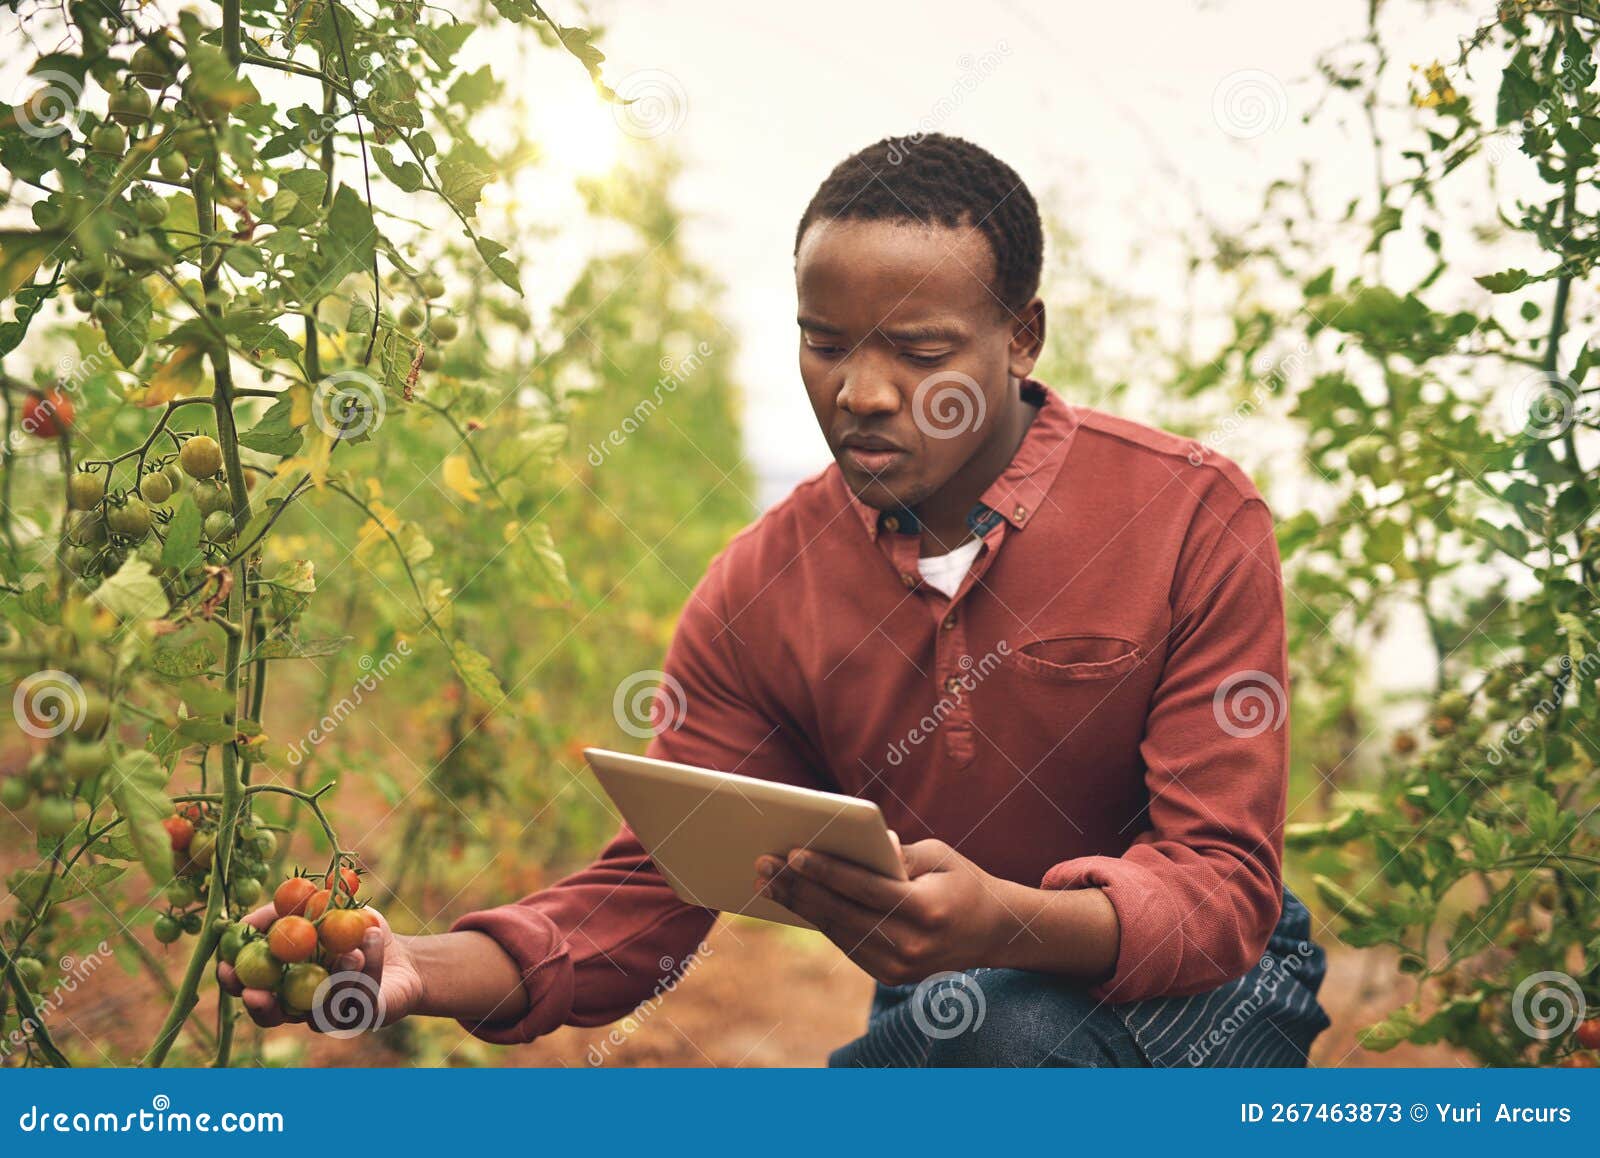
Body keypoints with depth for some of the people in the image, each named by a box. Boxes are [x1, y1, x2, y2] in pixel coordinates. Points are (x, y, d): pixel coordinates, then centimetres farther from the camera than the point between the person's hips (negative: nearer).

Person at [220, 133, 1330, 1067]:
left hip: (1205, 995, -3)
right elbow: (654, 883, -7)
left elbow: (1224, 888, -23)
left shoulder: (1193, 519, -17)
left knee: (1011, 1022, -34)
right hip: (941, 1011, 4)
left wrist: (1005, 923, -45)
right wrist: (433, 969, -28)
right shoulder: (761, 589, -5)